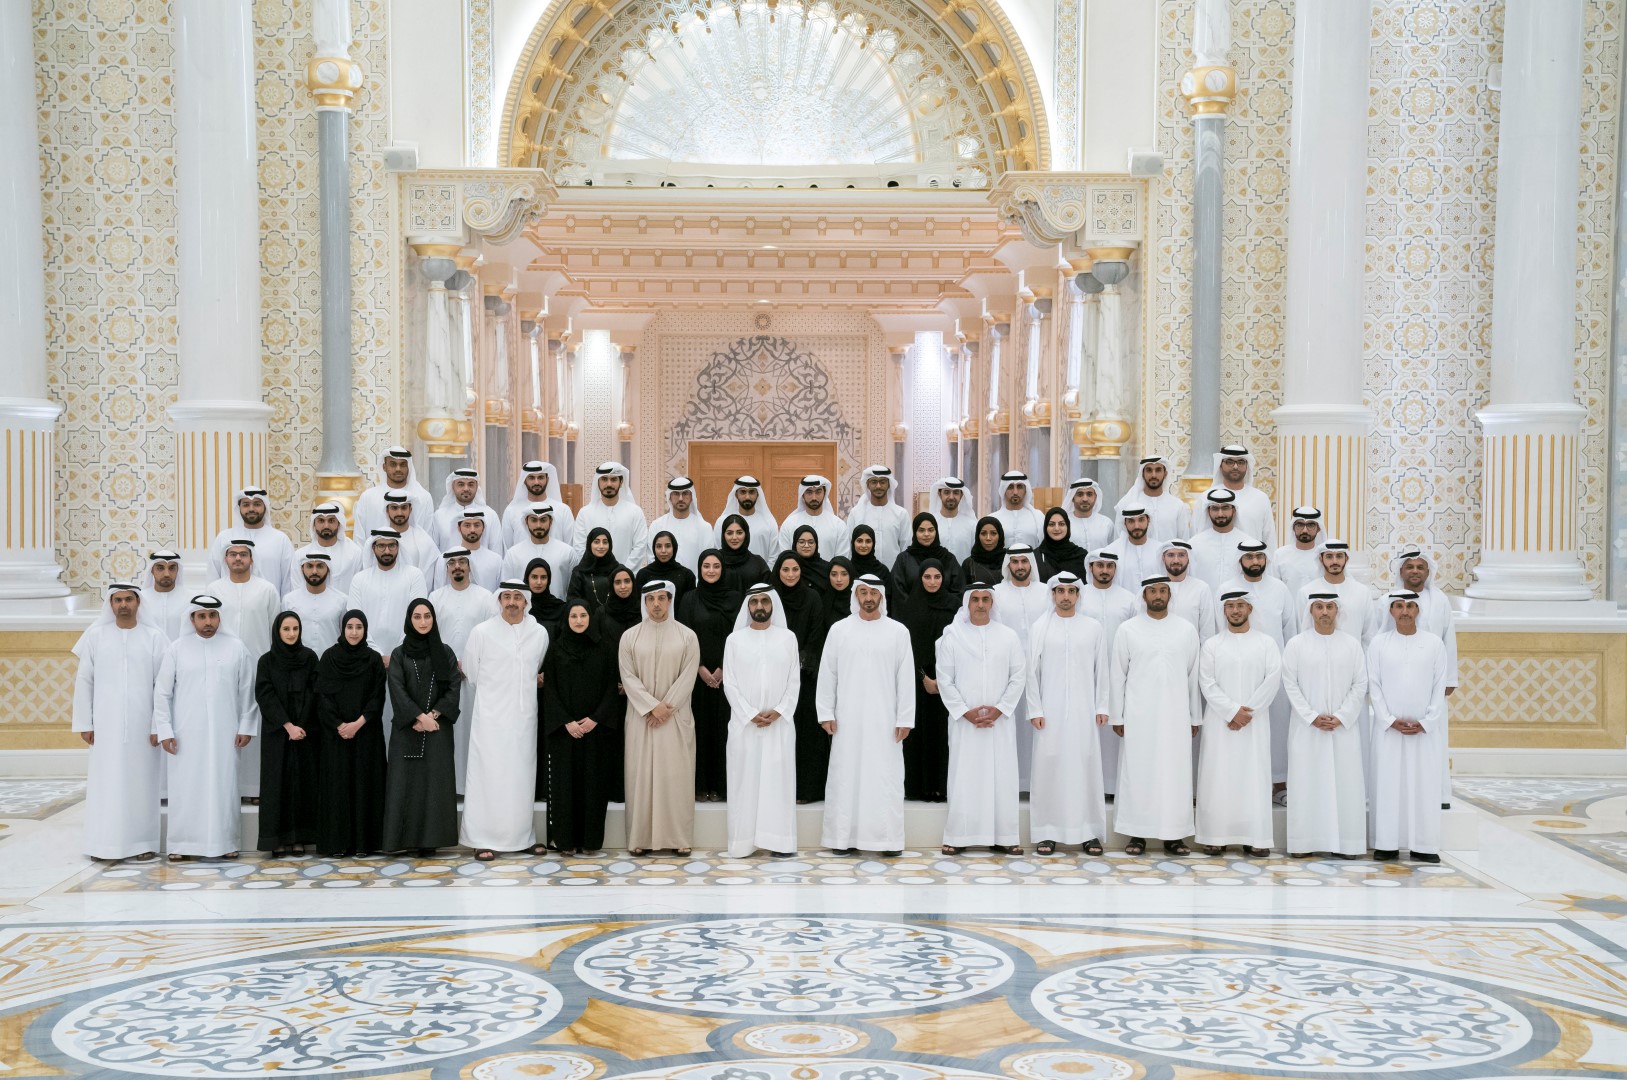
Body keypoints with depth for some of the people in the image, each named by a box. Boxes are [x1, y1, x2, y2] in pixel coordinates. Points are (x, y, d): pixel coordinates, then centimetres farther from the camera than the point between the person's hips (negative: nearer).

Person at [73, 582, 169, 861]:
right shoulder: (95, 636, 4)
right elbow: (84, 681, 5)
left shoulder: (154, 637, 1)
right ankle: (104, 843, 10)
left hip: (142, 723, -1)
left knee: (141, 780, 2)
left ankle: (143, 841, 9)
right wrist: (84, 722, 1)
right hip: (106, 722, 1)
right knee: (105, 781, 3)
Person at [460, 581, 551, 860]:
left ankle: (524, 836, 15)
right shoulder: (481, 632, -4)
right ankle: (483, 839, 1)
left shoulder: (539, 633, 3)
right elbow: (471, 673, 7)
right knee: (488, 775, -3)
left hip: (525, 716, 3)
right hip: (491, 716, -3)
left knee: (523, 775, 7)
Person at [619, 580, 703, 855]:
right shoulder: (630, 637, 3)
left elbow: (688, 677, -5)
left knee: (677, 774, 0)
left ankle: (679, 837, 6)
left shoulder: (687, 636, 1)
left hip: (677, 717, -1)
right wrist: (652, 706, -13)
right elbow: (628, 677, -3)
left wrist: (667, 708, -13)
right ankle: (641, 837, 8)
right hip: (641, 717, 1)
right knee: (641, 774, 2)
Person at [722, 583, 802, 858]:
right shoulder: (734, 639, 3)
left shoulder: (788, 637, 4)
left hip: (780, 722, 0)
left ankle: (779, 841, 5)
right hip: (744, 722, 0)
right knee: (745, 779, 1)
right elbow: (729, 683, -1)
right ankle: (743, 841, 6)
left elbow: (794, 681, 2)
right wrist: (751, 714, -10)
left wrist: (778, 711, -10)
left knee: (778, 778, 1)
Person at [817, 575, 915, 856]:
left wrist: (905, 718, -3)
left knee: (886, 777, 0)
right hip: (847, 719, 1)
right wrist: (826, 713, -1)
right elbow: (827, 674, 5)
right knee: (846, 775, 3)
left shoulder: (898, 631, 3)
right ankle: (843, 837, 10)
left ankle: (888, 839, 7)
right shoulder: (839, 630, 4)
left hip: (885, 719, -1)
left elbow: (906, 678, 1)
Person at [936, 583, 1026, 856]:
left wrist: (999, 709, -7)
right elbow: (945, 680, 0)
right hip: (964, 720, -1)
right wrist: (965, 712, -7)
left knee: (1001, 776, 1)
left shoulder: (1008, 636, 4)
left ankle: (1003, 837, 7)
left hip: (1000, 719, 1)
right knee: (963, 776, 0)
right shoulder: (952, 636, 1)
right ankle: (958, 837, 6)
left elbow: (1018, 676, 3)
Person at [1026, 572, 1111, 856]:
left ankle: (1089, 832, 8)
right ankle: (1047, 832, 6)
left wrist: (1102, 707, 3)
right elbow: (1032, 671, 2)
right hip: (1050, 712, -1)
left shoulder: (1093, 628, 6)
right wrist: (1035, 710, -2)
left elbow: (1102, 670, 7)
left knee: (1086, 766, 1)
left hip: (1083, 711, 1)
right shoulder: (1040, 627, 3)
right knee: (1049, 767, -1)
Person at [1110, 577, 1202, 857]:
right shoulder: (1128, 630, 2)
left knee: (1175, 773, 1)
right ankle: (1137, 834, 7)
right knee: (1137, 773, 1)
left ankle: (1173, 835, 7)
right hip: (1138, 716, -1)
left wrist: (1195, 717, 6)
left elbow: (1193, 676, 8)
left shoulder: (1186, 630, 6)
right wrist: (1116, 716, -1)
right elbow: (1118, 675, 3)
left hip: (1175, 716, 1)